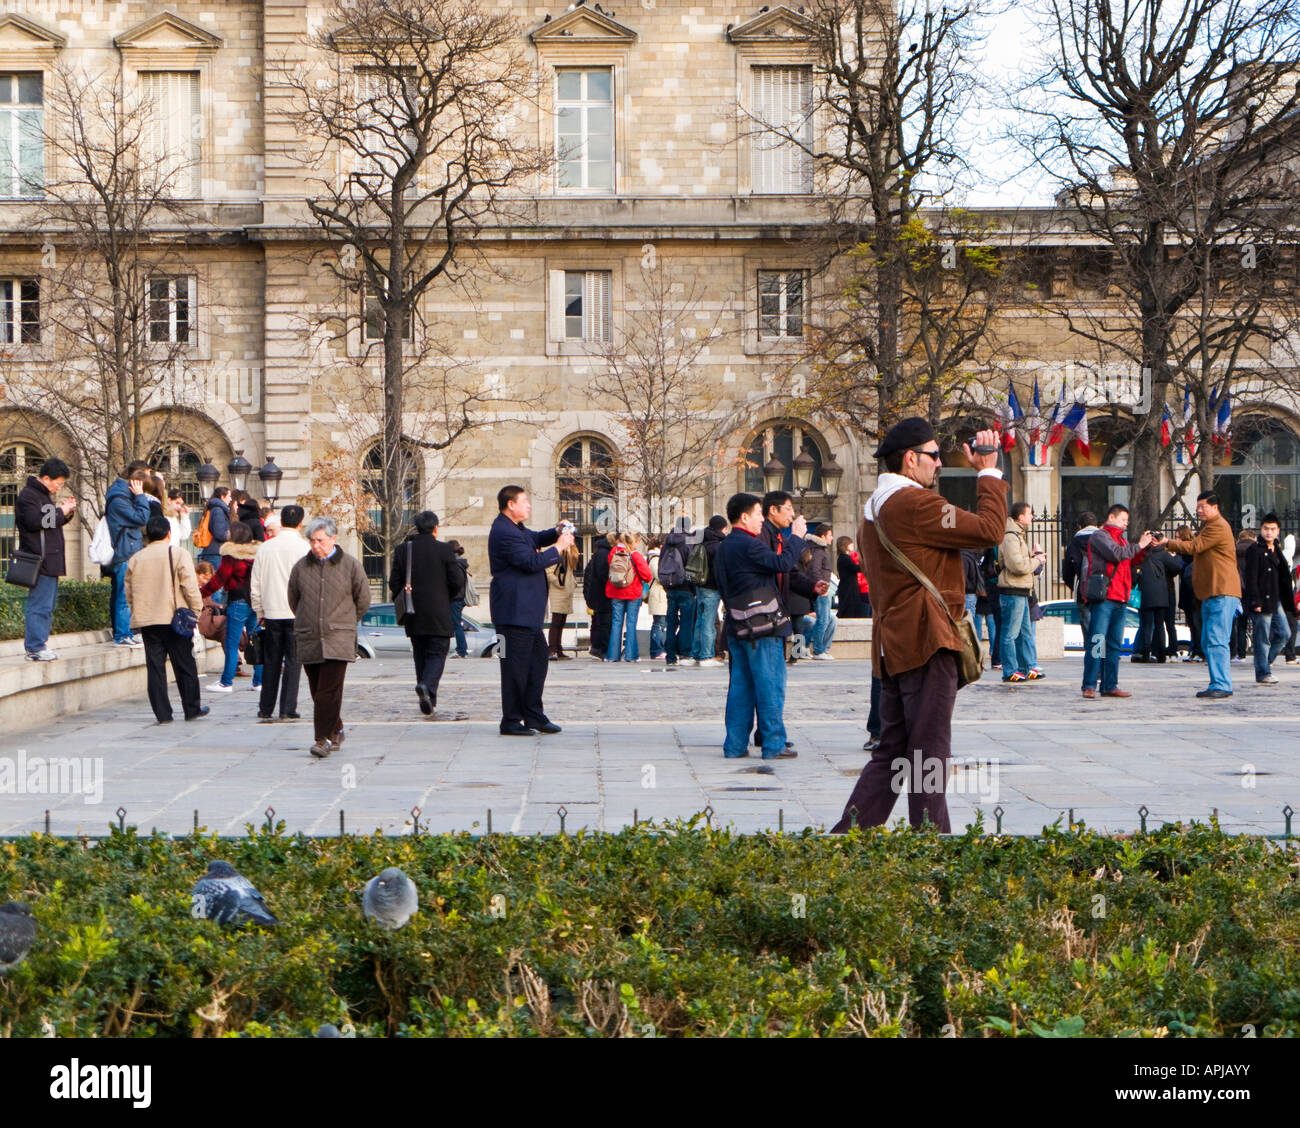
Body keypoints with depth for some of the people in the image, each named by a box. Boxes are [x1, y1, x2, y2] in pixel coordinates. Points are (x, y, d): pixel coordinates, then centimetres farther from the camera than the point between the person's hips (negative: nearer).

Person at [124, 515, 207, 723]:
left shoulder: (135, 559, 8)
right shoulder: (179, 555, -5)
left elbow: (129, 591, 12)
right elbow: (190, 587, -10)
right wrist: (196, 610, 0)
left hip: (146, 620, 3)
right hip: (174, 620, -3)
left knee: (155, 667, 4)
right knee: (184, 665, 8)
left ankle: (162, 714, 1)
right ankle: (192, 708, 15)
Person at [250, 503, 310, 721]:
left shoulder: (265, 548, 4)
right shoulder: (303, 548, -7)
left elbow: (255, 585, 8)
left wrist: (260, 613, 18)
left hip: (272, 612, 3)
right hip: (297, 613, -3)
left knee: (271, 662, 11)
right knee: (293, 662, 1)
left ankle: (265, 709, 14)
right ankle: (288, 709, -3)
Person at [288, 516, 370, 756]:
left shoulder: (350, 565, 1)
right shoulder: (301, 567, 7)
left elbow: (363, 599, 10)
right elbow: (293, 599, 20)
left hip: (338, 638, -3)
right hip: (308, 638, 3)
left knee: (329, 690, -13)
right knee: (317, 690, 6)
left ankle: (325, 738, -13)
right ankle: (335, 732, 21)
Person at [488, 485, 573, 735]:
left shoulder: (514, 529, 16)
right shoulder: (504, 532, -17)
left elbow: (534, 539, 30)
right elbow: (532, 562, -22)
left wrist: (556, 533, 10)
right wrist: (558, 547, -11)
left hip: (527, 611, 11)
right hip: (514, 610, -11)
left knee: (537, 660, 15)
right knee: (515, 666, -6)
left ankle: (534, 716, 22)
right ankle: (511, 722, 0)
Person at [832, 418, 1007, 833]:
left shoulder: (873, 508, 18)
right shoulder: (916, 503, -14)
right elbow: (988, 529, -14)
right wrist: (988, 472, -2)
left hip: (893, 642, 9)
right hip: (926, 640, -9)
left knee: (892, 751, 13)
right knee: (929, 752, -5)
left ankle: (848, 835, 10)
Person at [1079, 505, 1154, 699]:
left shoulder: (1121, 540, 25)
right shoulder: (1100, 536, -2)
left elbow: (1132, 561, 20)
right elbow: (1116, 554, -17)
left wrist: (1145, 548, 6)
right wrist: (1138, 545, -8)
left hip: (1121, 599, 9)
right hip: (1103, 598, -9)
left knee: (1114, 645, 8)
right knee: (1097, 642, -11)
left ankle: (1110, 686, 11)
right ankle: (1089, 686, -11)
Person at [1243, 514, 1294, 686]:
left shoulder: (1276, 550, 16)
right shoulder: (1255, 550, -9)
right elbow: (1251, 578, -15)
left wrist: (1287, 599, 18)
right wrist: (1255, 602, -20)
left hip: (1275, 601, 8)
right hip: (1262, 601, -8)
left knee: (1284, 634, 9)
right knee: (1263, 638, -5)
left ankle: (1266, 661, 24)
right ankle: (1263, 673, 1)